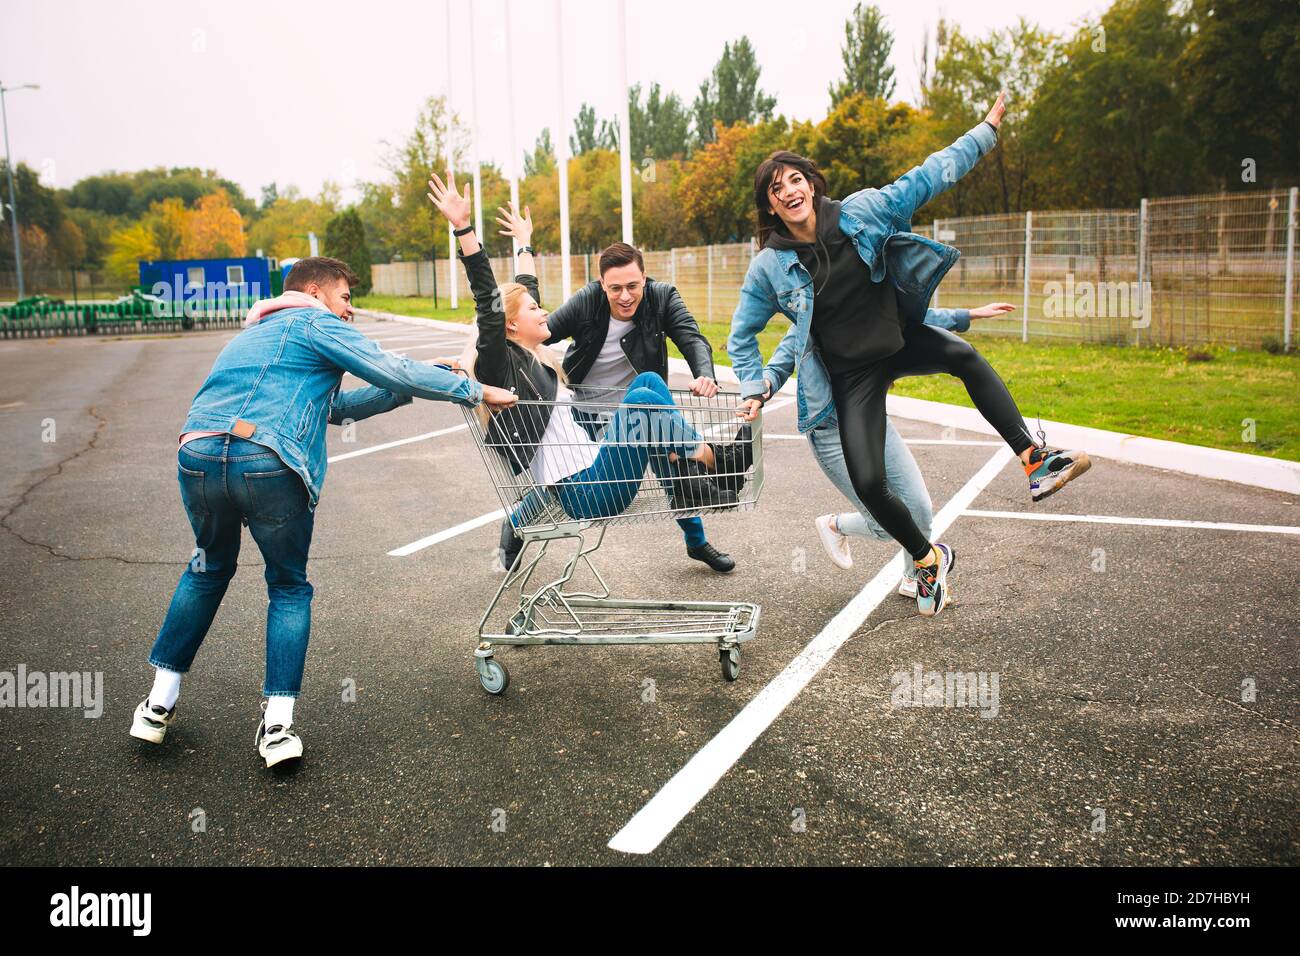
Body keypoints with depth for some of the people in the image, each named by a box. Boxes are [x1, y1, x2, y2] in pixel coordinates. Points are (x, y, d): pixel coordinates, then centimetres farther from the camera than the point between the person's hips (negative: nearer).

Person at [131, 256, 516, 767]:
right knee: (288, 587, 14)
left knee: (210, 568, 29)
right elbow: (393, 371, 1)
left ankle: (159, 704, 31)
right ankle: (278, 723, 7)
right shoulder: (314, 323, 13)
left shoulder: (252, 335, 36)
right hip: (268, 462, -6)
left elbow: (335, 406, 36)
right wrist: (474, 391, 9)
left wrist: (415, 386, 32)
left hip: (198, 453, 6)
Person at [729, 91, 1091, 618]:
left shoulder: (860, 211, -9)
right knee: (868, 484, -14)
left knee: (963, 355, -32)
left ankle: (1035, 461, -26)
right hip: (852, 376, -1)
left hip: (903, 339, 2)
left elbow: (926, 178, -1)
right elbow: (742, 335, 3)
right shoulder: (769, 267, -10)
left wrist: (986, 130, 3)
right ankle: (928, 558, 12)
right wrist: (754, 390, -7)